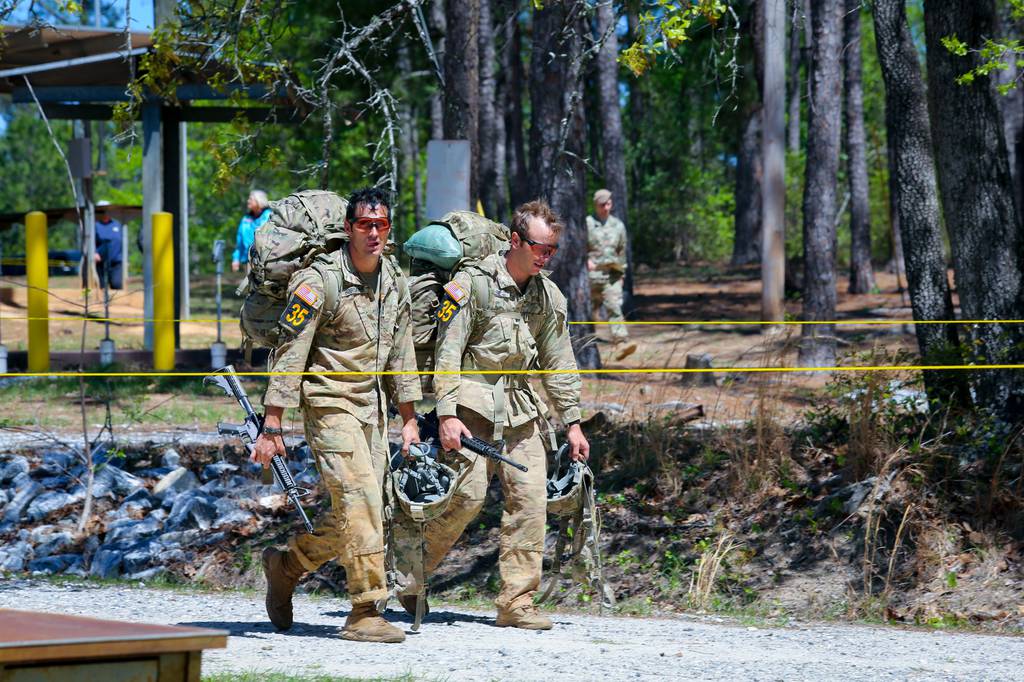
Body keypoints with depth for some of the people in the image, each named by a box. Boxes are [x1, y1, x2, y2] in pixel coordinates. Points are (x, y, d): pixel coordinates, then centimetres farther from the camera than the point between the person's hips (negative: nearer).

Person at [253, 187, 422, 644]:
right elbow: (290, 355, -15)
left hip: (372, 406, 7)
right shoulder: (319, 280, -14)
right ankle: (365, 613, -11)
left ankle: (285, 564, 28)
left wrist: (409, 417, 17)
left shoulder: (395, 281, 7)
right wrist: (272, 428, -17)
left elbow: (401, 352, 18)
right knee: (361, 498, -16)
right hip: (330, 403, -7)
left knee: (354, 512, 6)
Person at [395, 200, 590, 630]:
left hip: (521, 408, 5)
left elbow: (559, 363, 17)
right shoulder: (473, 282, -7)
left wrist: (572, 423, 13)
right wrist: (446, 414, -17)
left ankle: (516, 602, -2)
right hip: (472, 404, -5)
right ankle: (408, 575, 6)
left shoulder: (548, 296, 10)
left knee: (530, 497, -6)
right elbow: (447, 351, -10)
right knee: (467, 495, -14)